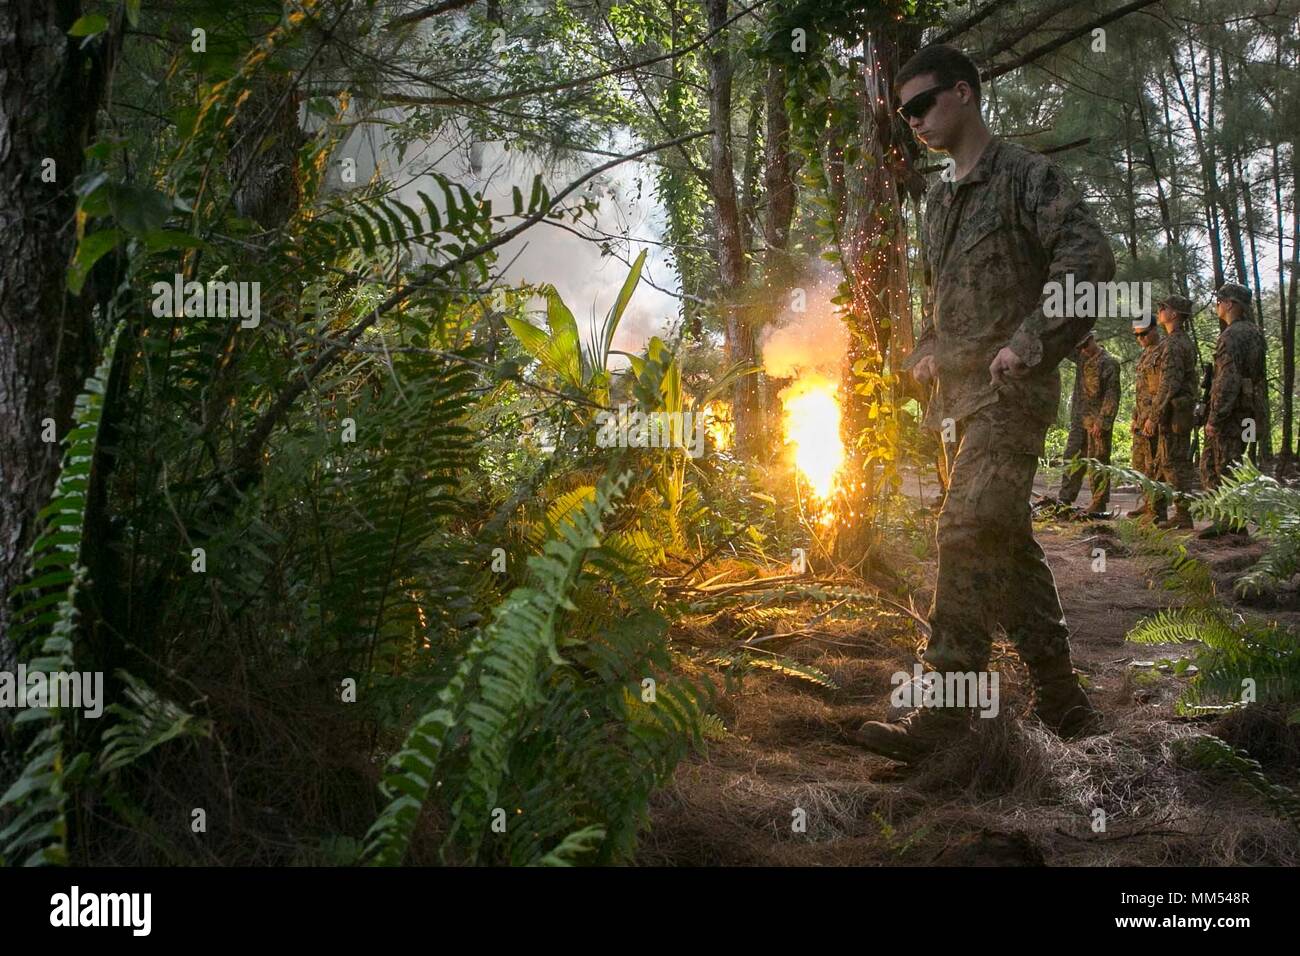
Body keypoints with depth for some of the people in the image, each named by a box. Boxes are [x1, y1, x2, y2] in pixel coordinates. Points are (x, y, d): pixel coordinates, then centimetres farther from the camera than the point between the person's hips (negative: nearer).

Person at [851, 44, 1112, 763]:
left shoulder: (1025, 176, -5)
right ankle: (1061, 702, 19)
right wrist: (927, 351, 15)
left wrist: (1027, 345, -21)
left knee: (969, 533, -19)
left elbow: (1090, 260, -17)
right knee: (1007, 543, 10)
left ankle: (943, 715, -20)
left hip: (1011, 389, -9)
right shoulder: (940, 202, 20)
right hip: (966, 394, 9)